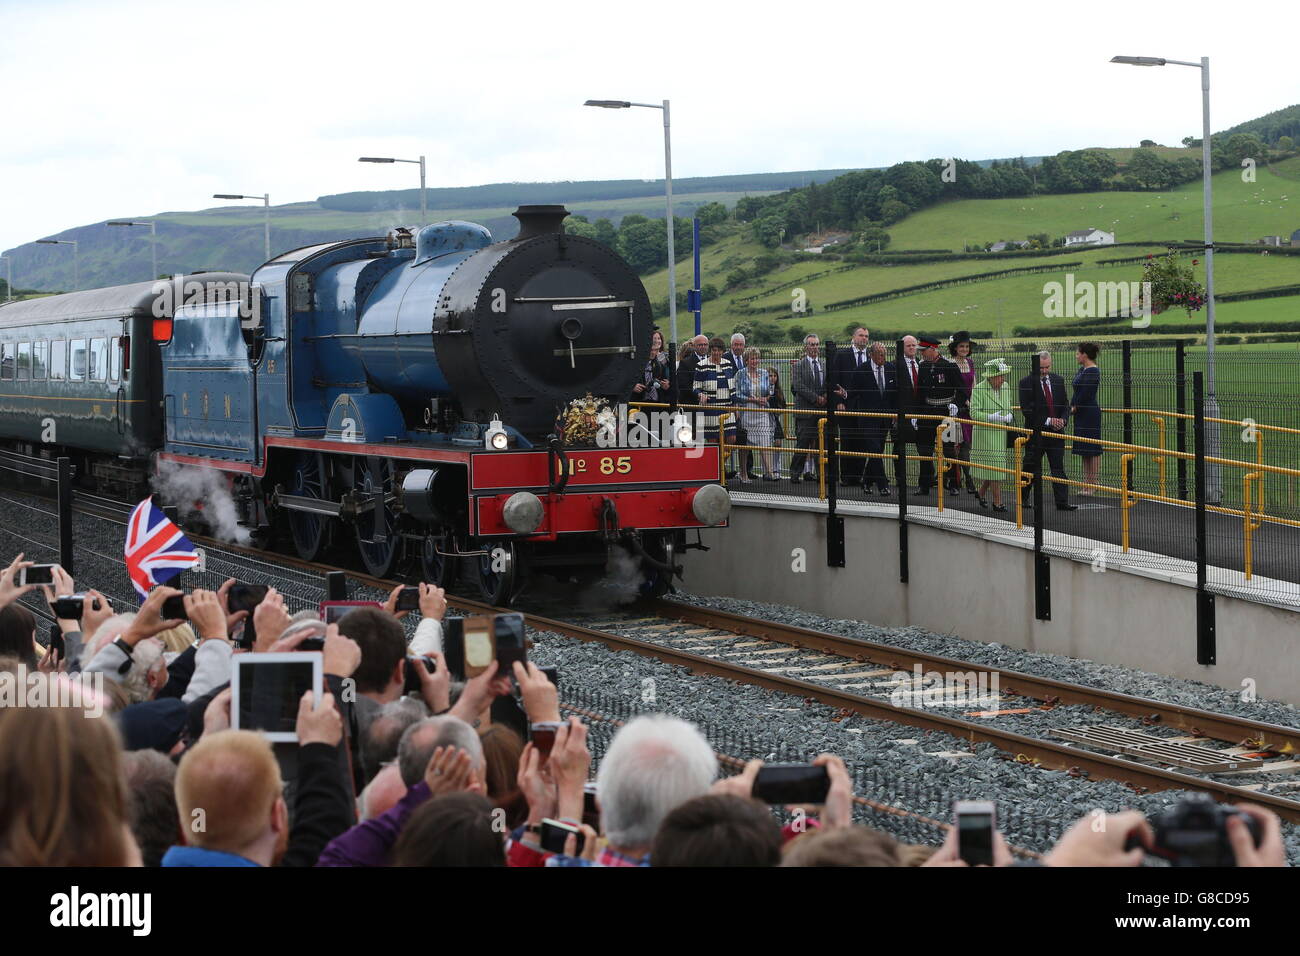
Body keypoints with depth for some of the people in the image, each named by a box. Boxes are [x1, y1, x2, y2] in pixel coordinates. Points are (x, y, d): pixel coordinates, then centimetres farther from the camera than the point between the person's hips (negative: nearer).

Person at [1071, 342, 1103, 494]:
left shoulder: (1092, 372, -16)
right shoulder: (1082, 370, 14)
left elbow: (1086, 394, -20)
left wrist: (1075, 408, -9)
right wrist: (1071, 406, 5)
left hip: (1090, 413, -10)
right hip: (1081, 414, 10)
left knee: (1092, 450, -5)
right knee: (1084, 451, 13)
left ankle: (1093, 485, -2)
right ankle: (1087, 484, 18)